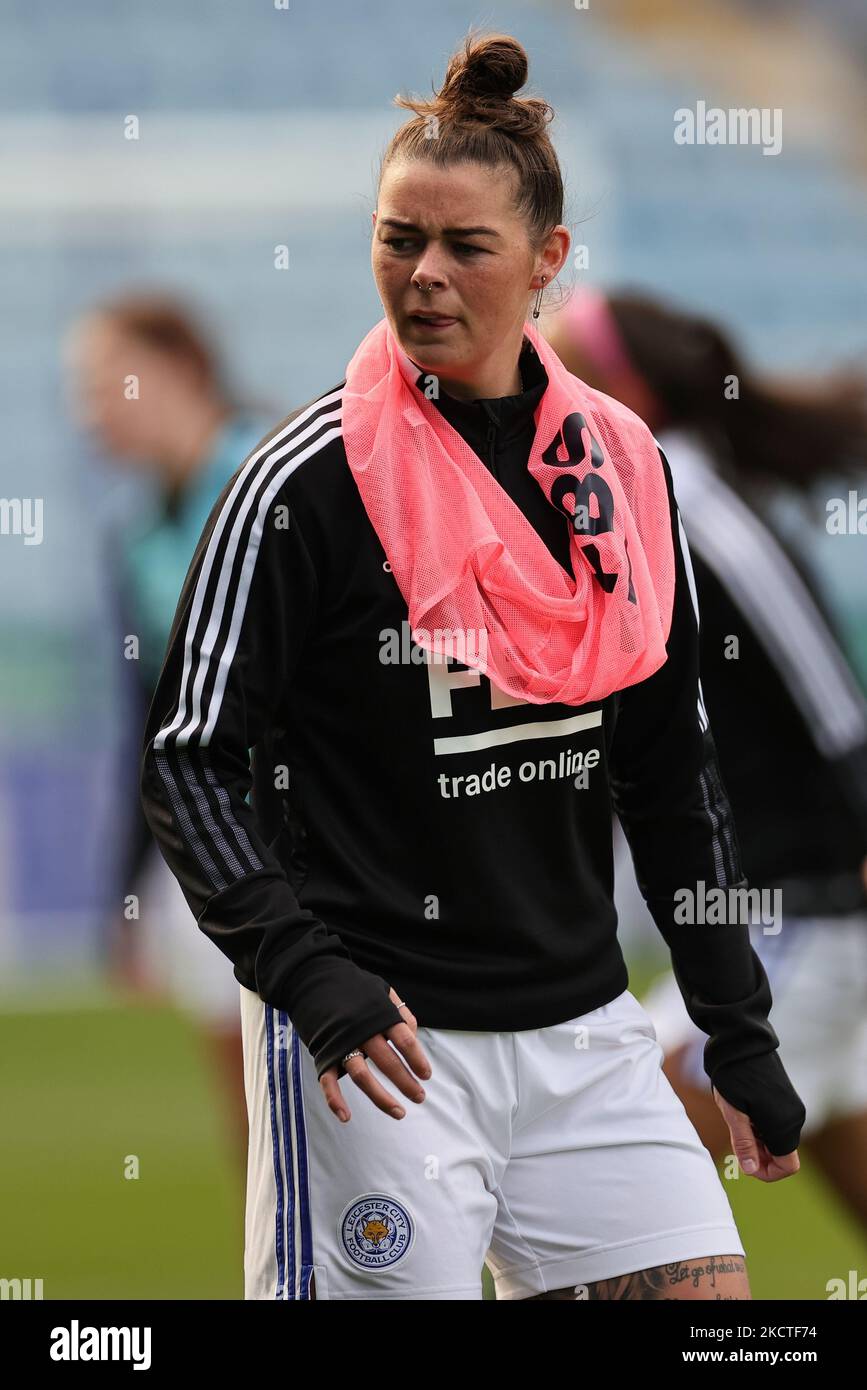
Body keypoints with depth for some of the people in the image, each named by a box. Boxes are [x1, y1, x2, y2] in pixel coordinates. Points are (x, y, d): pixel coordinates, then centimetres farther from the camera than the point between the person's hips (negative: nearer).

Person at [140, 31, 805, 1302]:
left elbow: (672, 768, 14)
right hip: (380, 1043, -5)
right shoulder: (305, 483, -9)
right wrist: (309, 971, -23)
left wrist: (738, 1030, 13)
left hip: (583, 1029, 5)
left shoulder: (623, 467, 7)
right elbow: (189, 760, -10)